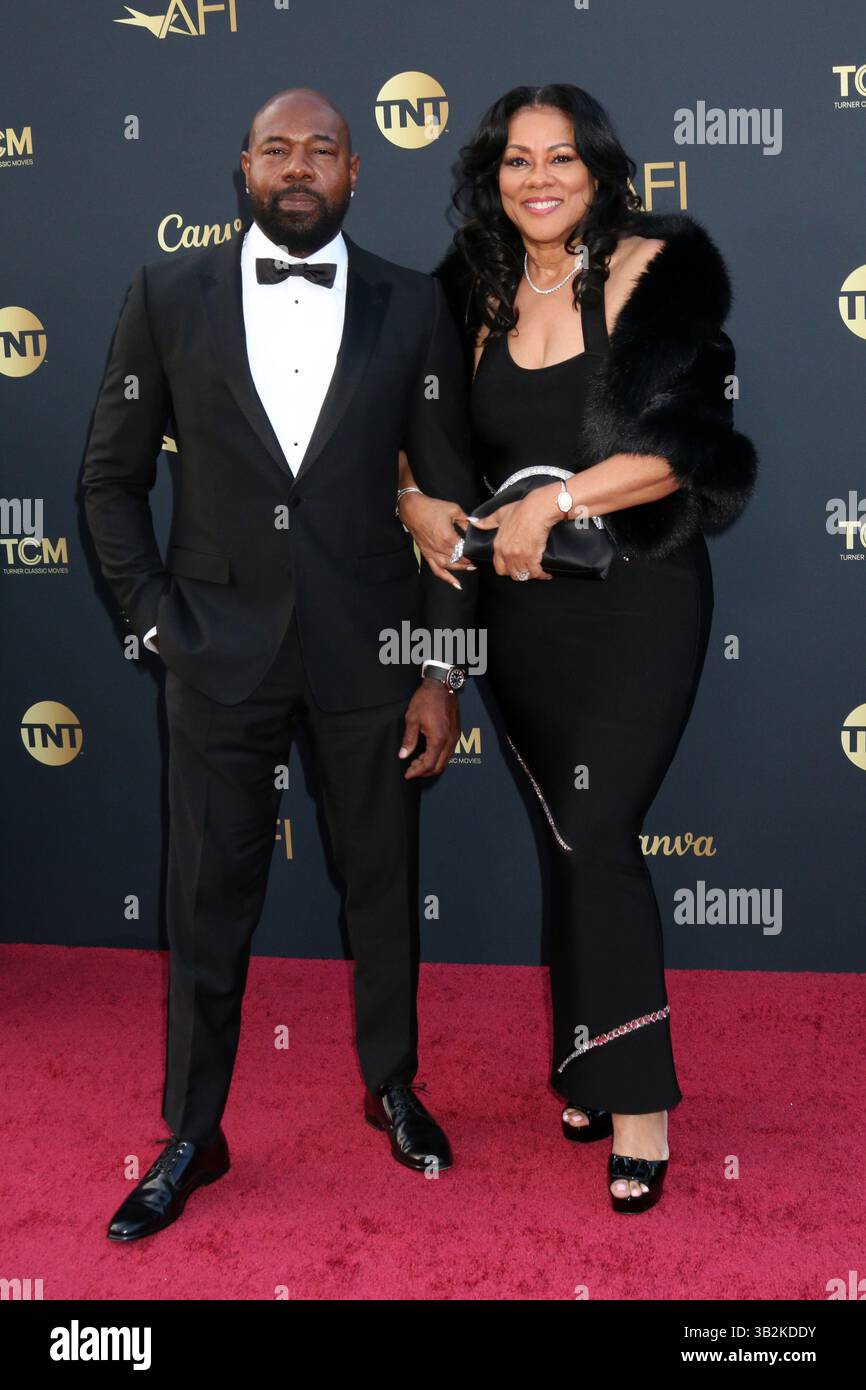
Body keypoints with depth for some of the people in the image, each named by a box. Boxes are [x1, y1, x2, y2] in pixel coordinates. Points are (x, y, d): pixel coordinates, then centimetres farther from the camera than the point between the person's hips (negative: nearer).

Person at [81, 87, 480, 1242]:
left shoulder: (412, 306, 0)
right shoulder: (168, 295, 1)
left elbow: (450, 495, 1)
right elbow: (112, 476, 6)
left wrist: (443, 672, -2)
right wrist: (155, 617, -3)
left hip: (370, 649, 1)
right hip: (221, 654, 0)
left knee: (384, 885, 14)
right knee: (207, 901, 8)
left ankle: (393, 1086, 37)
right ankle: (192, 1136, 25)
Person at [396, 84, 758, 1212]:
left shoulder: (653, 270, -6)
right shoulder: (478, 294, 8)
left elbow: (684, 445, -15)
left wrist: (551, 504, -20)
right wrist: (415, 502, -2)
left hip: (636, 597, -5)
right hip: (519, 604, 5)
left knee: (597, 834, -10)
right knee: (566, 839, 12)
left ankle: (637, 1098, 4)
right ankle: (589, 1067, 27)